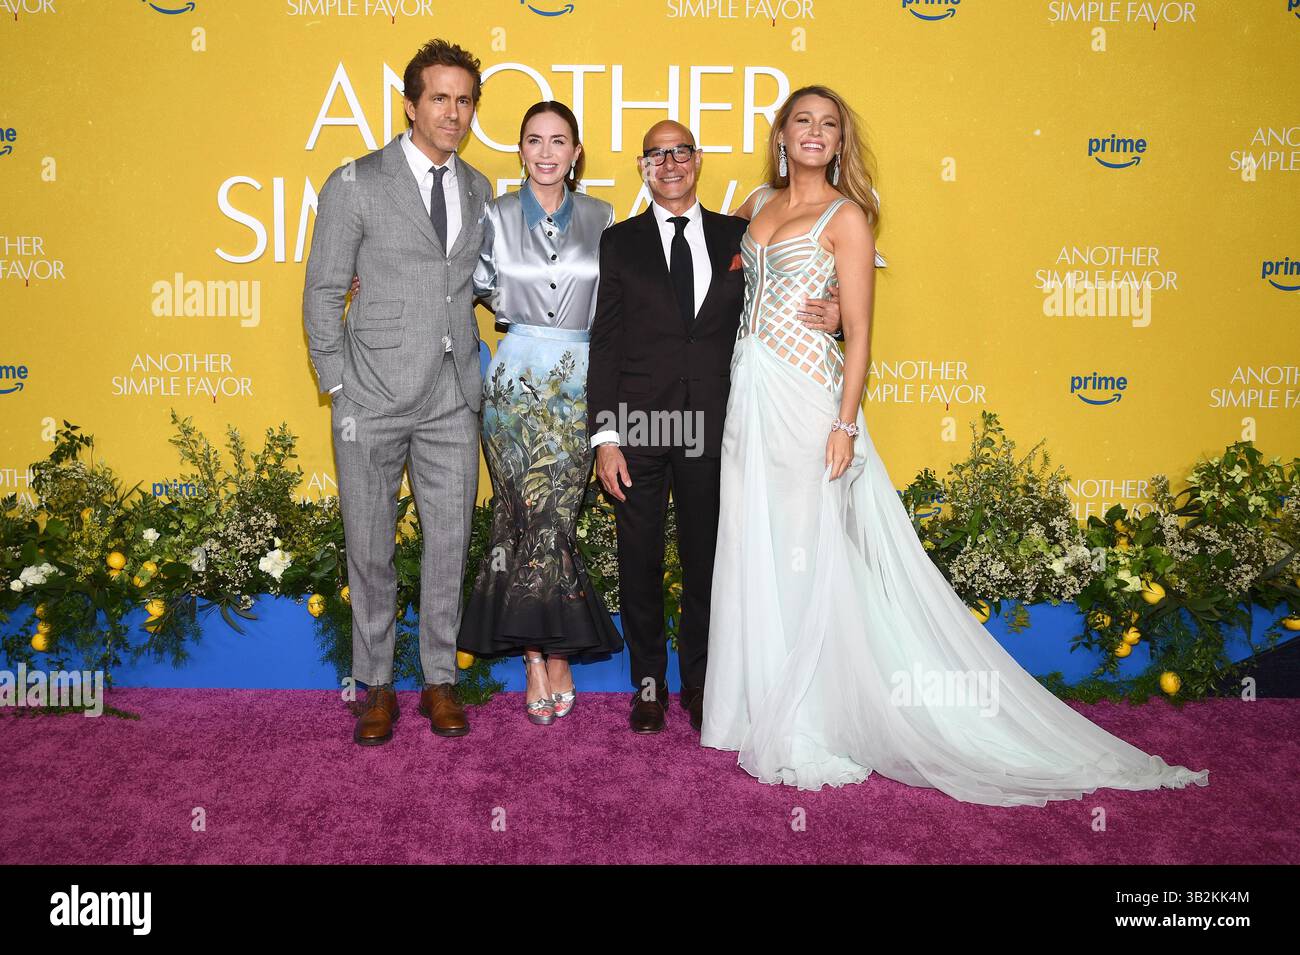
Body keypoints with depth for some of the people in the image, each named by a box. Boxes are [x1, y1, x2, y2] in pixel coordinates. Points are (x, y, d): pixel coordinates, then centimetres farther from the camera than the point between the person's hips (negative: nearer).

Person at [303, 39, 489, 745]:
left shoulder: (479, 190, 11)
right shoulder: (355, 184, -2)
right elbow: (323, 291, 0)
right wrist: (337, 385, -4)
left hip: (452, 397, 3)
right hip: (373, 398, -3)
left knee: (450, 541, 8)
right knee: (370, 547, 7)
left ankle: (440, 679, 24)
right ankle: (377, 686, 23)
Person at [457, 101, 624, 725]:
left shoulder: (600, 217, 6)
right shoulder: (497, 216, 4)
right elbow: (479, 287, 14)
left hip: (579, 381, 0)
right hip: (515, 380, 0)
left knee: (553, 515, -4)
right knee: (527, 515, 0)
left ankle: (547, 652, 11)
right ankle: (545, 654, 12)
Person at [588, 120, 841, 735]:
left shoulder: (737, 236, 9)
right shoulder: (620, 242, 6)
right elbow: (605, 344, 1)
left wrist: (829, 318, -10)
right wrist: (604, 437, -6)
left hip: (712, 428, 1)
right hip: (638, 426, 0)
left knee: (706, 558, 9)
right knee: (640, 561, 8)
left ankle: (700, 683, 27)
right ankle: (648, 682, 26)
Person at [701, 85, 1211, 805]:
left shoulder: (845, 216, -3)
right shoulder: (759, 204, 16)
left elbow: (858, 331, -8)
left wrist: (845, 422, -16)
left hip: (805, 395, -6)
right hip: (749, 392, 6)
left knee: (804, 553, -4)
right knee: (754, 549, 8)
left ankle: (807, 729, 6)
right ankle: (763, 706, 21)